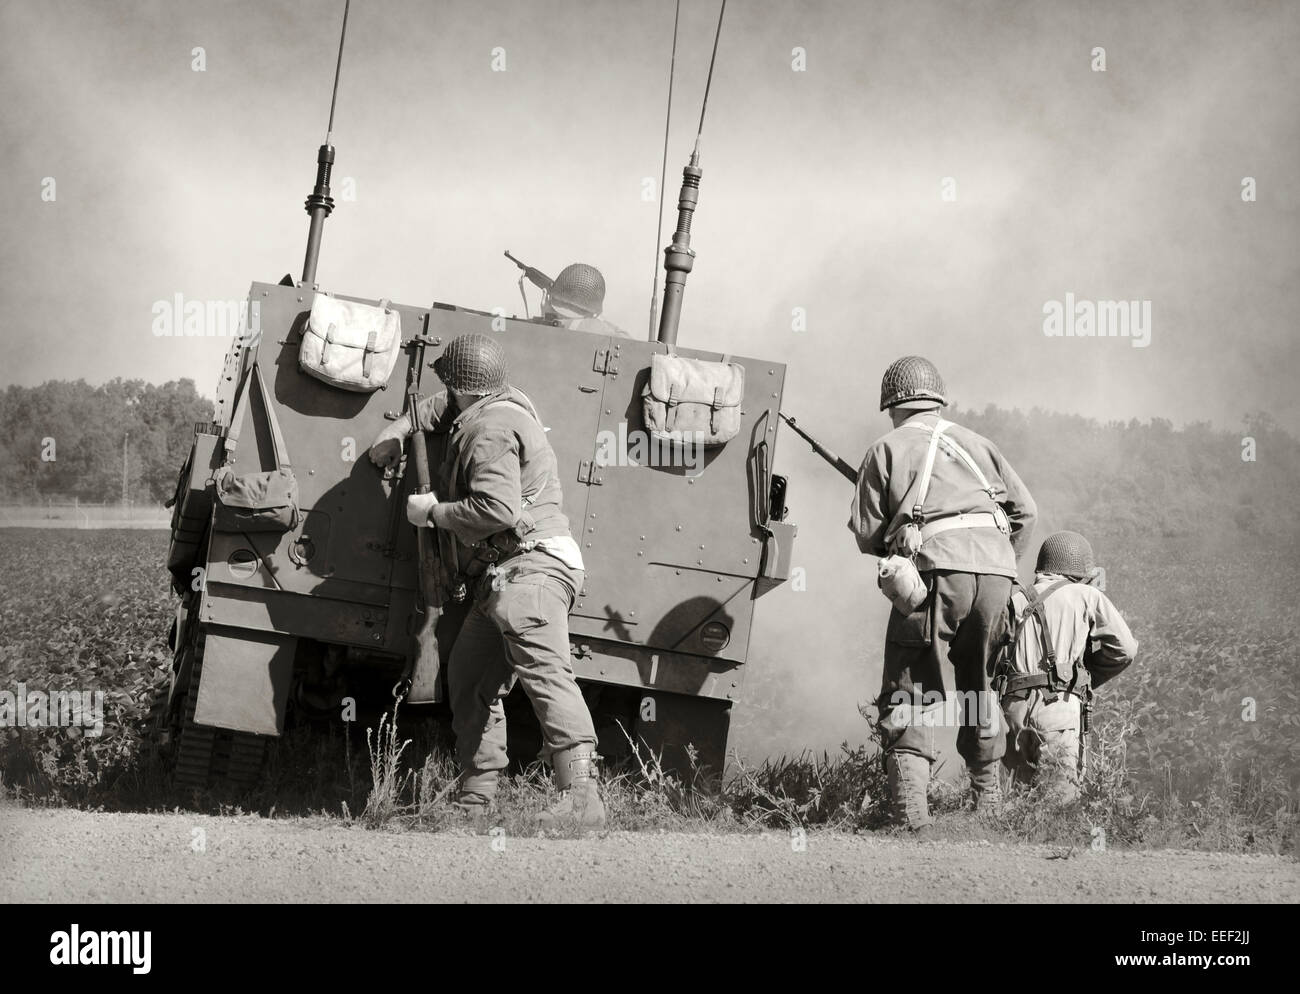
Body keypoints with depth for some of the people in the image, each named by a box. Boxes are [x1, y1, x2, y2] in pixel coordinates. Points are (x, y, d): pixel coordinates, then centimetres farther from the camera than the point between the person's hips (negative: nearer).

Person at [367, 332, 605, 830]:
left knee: (544, 673, -24)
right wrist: (401, 430, 35)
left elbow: (498, 510, -22)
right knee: (469, 680, 14)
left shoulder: (489, 429, -11)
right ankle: (474, 802, 16)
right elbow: (448, 408, 45)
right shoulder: (506, 402, 21)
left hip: (528, 567, -12)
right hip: (504, 581, 12)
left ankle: (581, 798, -37)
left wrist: (433, 512, -9)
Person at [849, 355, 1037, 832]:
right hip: (996, 569, 4)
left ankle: (912, 814, -18)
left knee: (909, 696, -3)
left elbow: (866, 534, 8)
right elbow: (1025, 511, 19)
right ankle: (988, 799, 21)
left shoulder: (886, 450, 14)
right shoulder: (976, 444, 25)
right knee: (980, 688, 20)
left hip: (936, 568, -4)